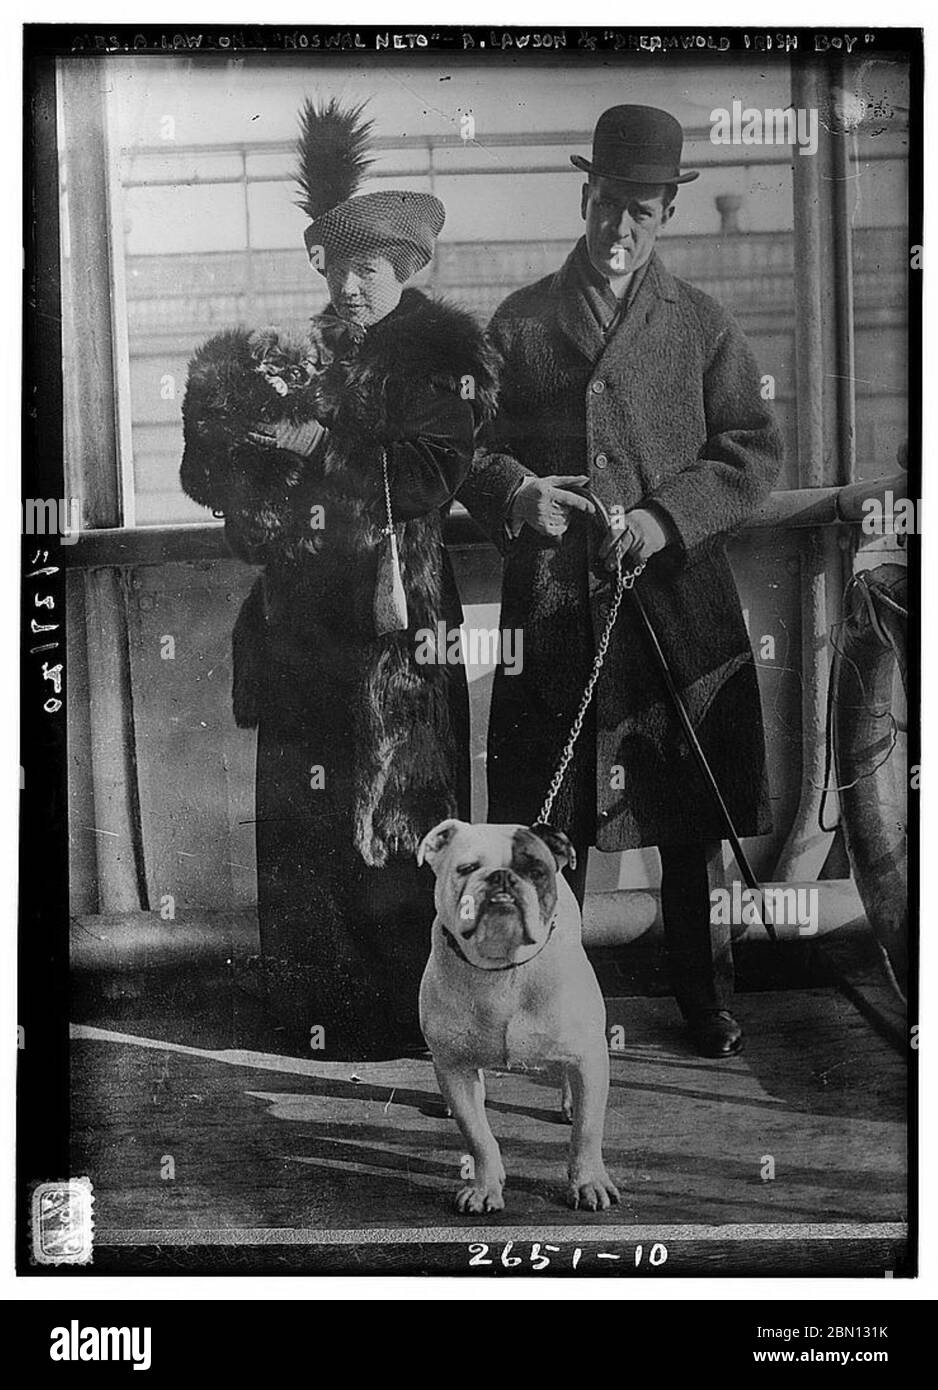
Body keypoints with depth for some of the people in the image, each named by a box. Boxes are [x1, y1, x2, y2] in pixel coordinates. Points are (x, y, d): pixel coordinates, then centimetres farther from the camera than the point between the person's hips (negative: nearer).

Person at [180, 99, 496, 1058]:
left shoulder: (443, 352, 1)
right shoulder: (296, 353, 13)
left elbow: (431, 474, -11)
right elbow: (210, 474, 10)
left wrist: (317, 446, -12)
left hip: (397, 618, -4)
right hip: (303, 615, 4)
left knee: (398, 815, 0)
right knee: (301, 808, 4)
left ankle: (406, 1008, 13)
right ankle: (316, 1003, 17)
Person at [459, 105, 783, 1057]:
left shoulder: (703, 326, 10)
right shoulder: (519, 321, 10)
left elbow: (754, 450, 5)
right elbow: (468, 442, 9)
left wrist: (667, 515, -11)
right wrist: (516, 490, -13)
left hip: (678, 601, 0)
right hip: (551, 607, 0)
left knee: (690, 824, 7)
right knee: (549, 825, 3)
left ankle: (706, 1003, 22)